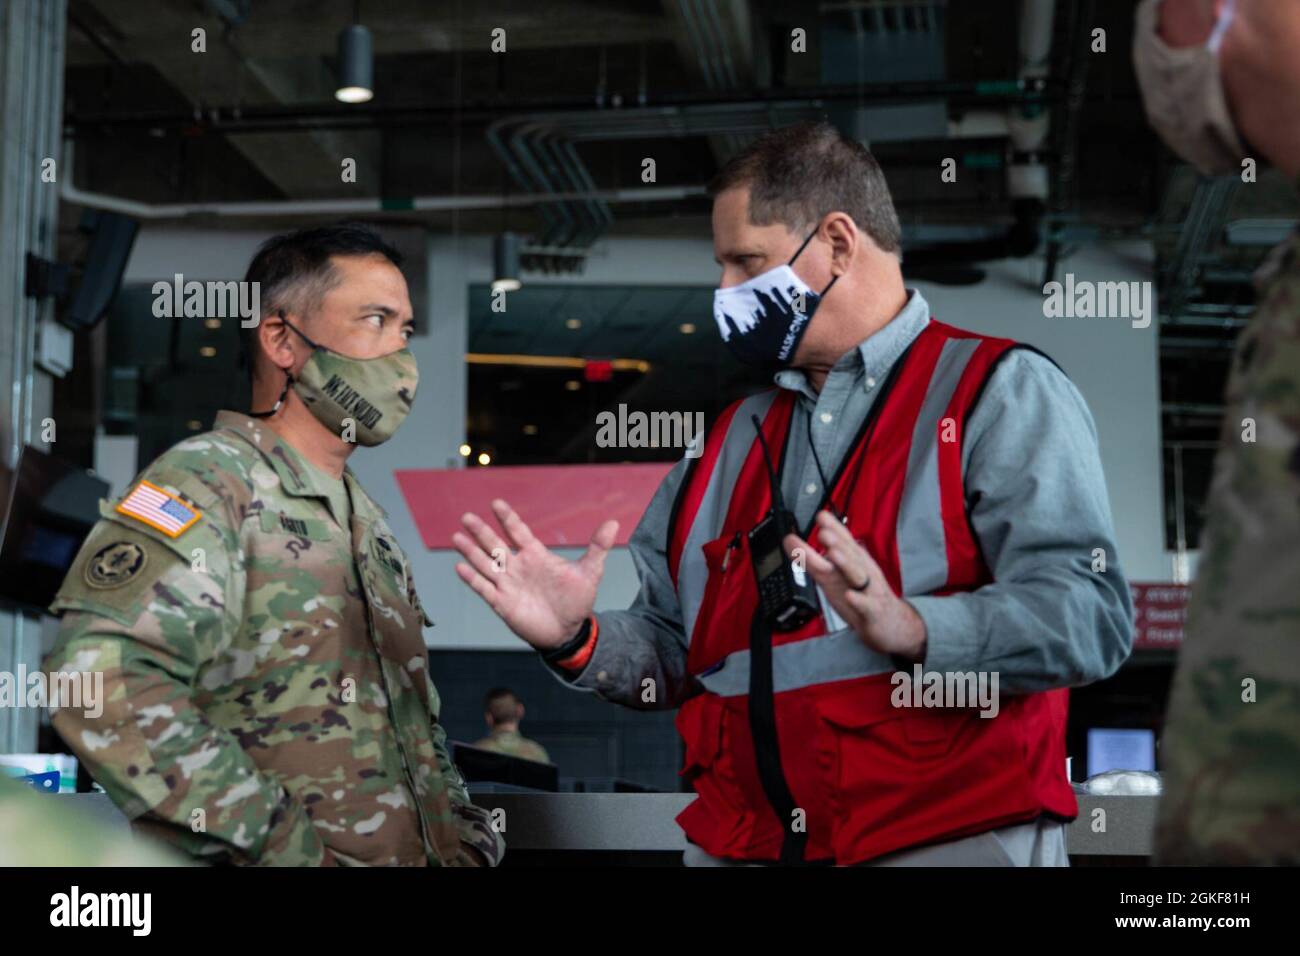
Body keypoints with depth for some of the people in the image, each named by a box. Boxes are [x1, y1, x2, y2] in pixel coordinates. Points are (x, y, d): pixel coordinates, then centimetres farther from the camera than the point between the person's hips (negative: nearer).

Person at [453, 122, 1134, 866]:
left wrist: (910, 628, -30)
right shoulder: (732, 441, 15)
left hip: (951, 837, -5)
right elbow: (676, 652, 16)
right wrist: (579, 641, -2)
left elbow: (1089, 614, -17)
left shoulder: (1004, 395, -4)